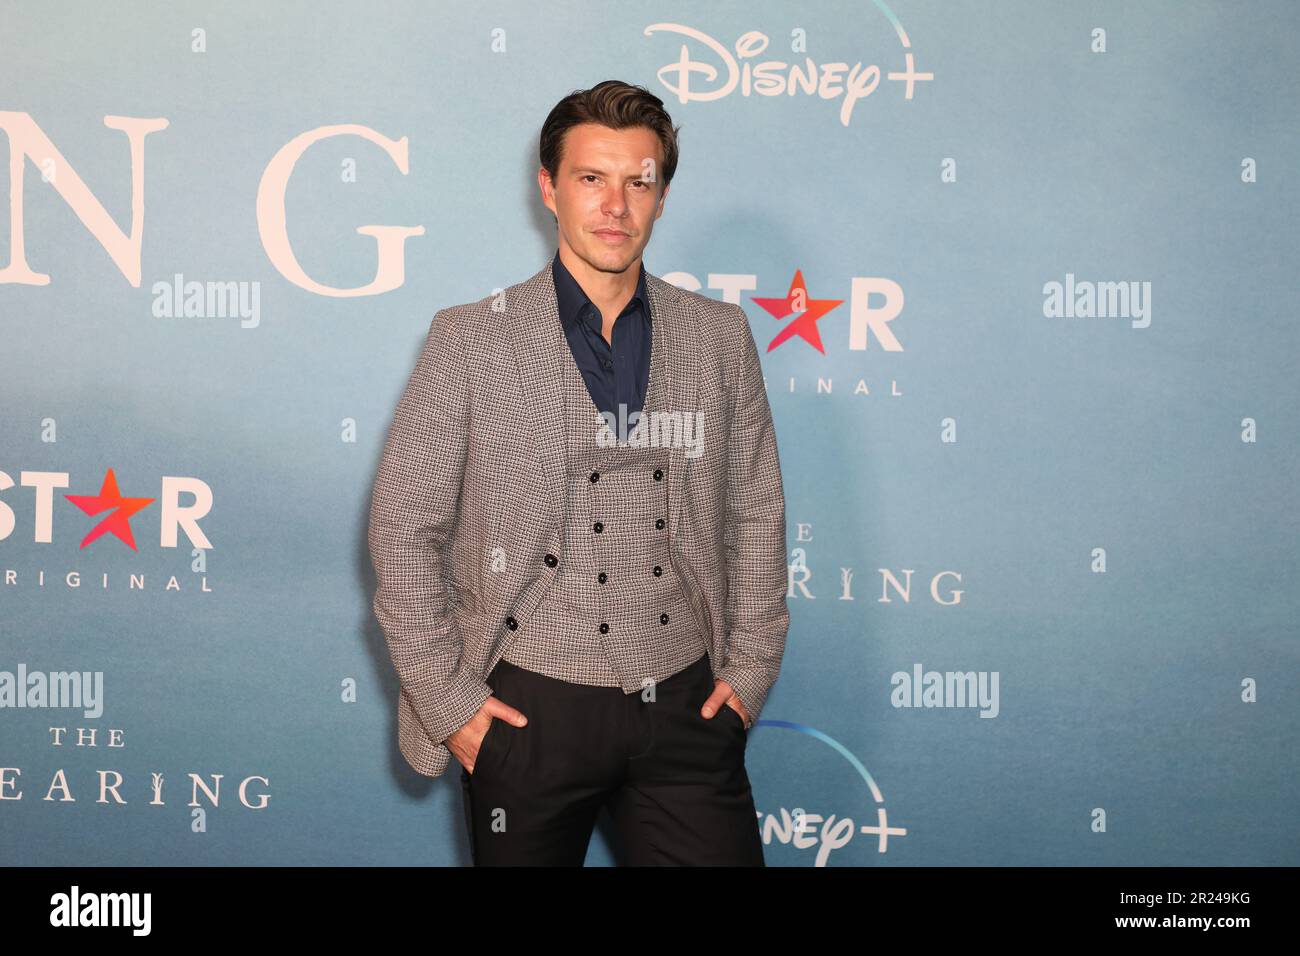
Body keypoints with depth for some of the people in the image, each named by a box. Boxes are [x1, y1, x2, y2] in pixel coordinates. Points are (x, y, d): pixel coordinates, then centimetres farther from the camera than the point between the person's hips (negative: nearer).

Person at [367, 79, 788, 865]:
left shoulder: (721, 336, 6)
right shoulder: (471, 340, -3)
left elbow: (757, 513, 12)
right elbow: (405, 528, -2)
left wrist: (750, 670, 7)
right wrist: (445, 698, -5)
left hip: (685, 706, 2)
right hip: (530, 710, -2)